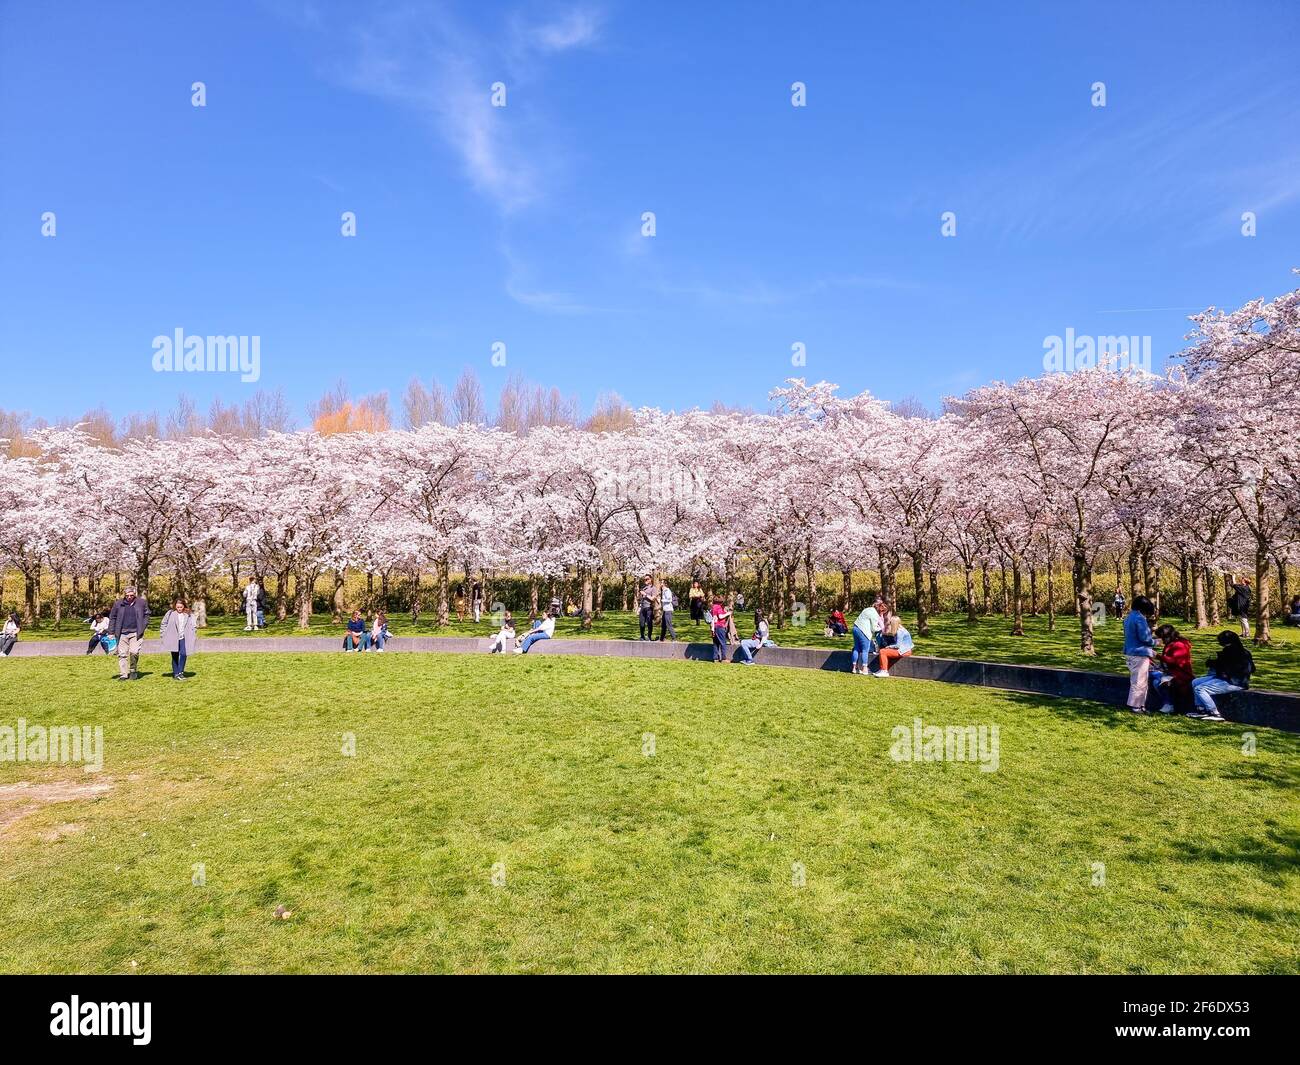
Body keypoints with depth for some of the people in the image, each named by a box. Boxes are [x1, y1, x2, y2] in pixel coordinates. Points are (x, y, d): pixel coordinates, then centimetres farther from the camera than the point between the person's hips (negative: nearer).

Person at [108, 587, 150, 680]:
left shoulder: (141, 602, 2)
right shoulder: (118, 604, 3)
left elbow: (146, 615, 13)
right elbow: (112, 618, 10)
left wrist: (143, 627, 3)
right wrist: (111, 632, 7)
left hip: (135, 633, -1)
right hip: (122, 633, 2)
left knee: (134, 652, -12)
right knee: (122, 654, 4)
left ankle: (133, 670, 11)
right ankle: (123, 674, 11)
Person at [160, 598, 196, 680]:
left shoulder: (189, 615, 4)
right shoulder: (170, 613, 0)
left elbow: (192, 627, 11)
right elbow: (164, 624, 8)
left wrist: (191, 638, 1)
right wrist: (164, 635, 1)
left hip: (183, 638, 0)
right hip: (173, 639, 0)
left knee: (183, 654, -12)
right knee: (175, 656, 7)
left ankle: (180, 673, -2)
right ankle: (175, 673, 16)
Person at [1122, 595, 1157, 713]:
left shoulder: (1129, 618, 13)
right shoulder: (1139, 618, -18)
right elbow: (1144, 637, -21)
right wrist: (1154, 642, -1)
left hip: (1130, 653, 10)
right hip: (1140, 654, -10)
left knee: (1135, 680, 17)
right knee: (1140, 681, -2)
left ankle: (1136, 704, 23)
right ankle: (1135, 706, 3)